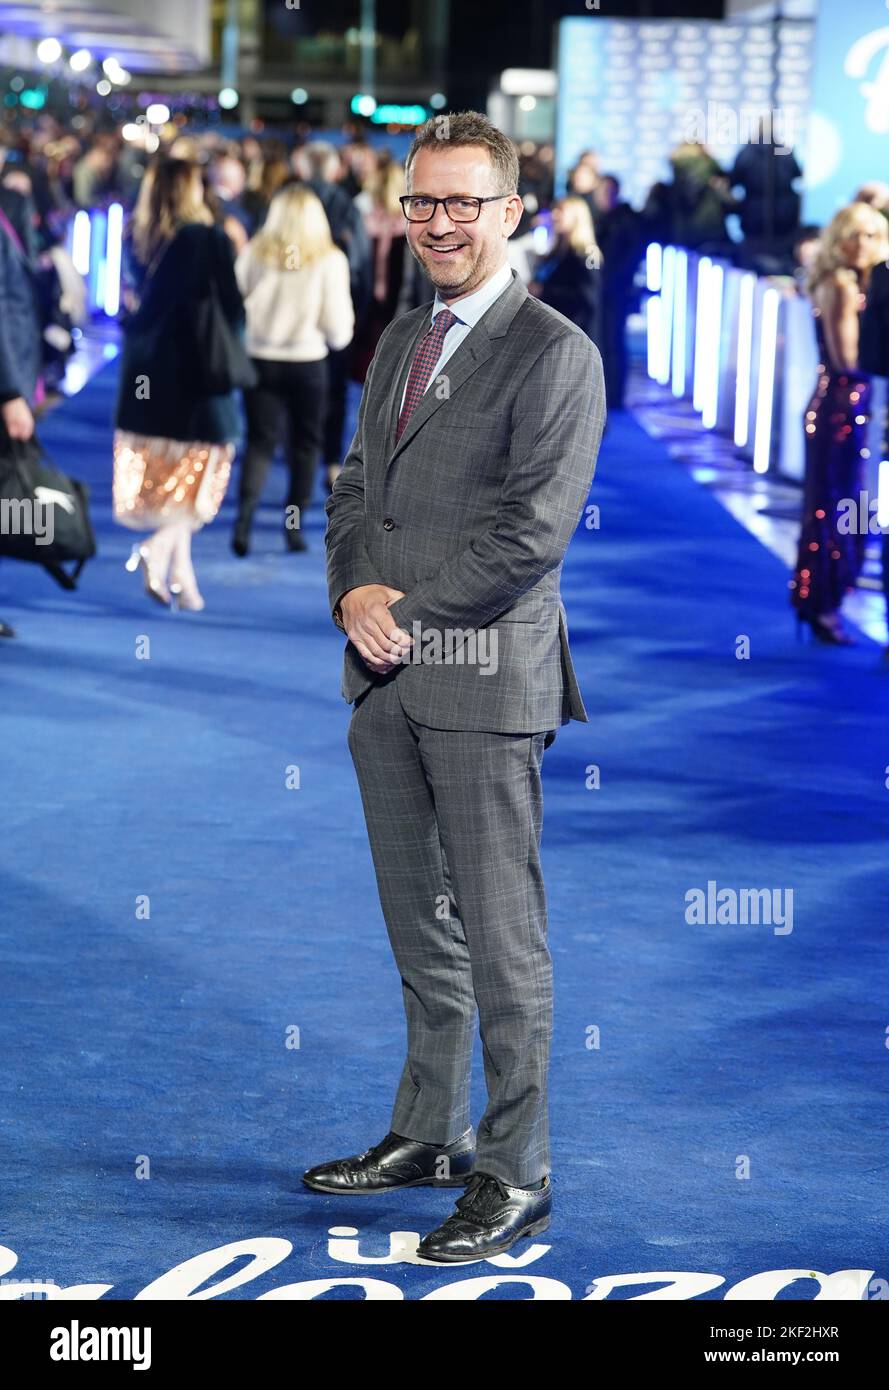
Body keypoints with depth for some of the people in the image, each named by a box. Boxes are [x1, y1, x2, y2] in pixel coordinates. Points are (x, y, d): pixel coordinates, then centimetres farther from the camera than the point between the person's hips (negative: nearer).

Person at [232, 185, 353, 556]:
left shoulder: (253, 254, -1)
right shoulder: (329, 260, -7)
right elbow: (338, 330, -9)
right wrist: (337, 334, 13)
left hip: (260, 360, 2)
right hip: (307, 362, -2)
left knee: (260, 441, 6)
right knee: (305, 443, 13)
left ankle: (245, 512, -16)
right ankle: (294, 525, 13)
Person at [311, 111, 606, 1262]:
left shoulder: (556, 354, -9)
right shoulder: (400, 342, 16)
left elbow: (534, 527, -16)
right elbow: (355, 485, 16)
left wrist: (409, 607, -14)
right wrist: (354, 594, -3)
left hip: (484, 680, -7)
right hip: (385, 682, 8)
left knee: (502, 938, -2)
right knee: (419, 926, 16)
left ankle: (513, 1176, 4)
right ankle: (428, 1134, 28)